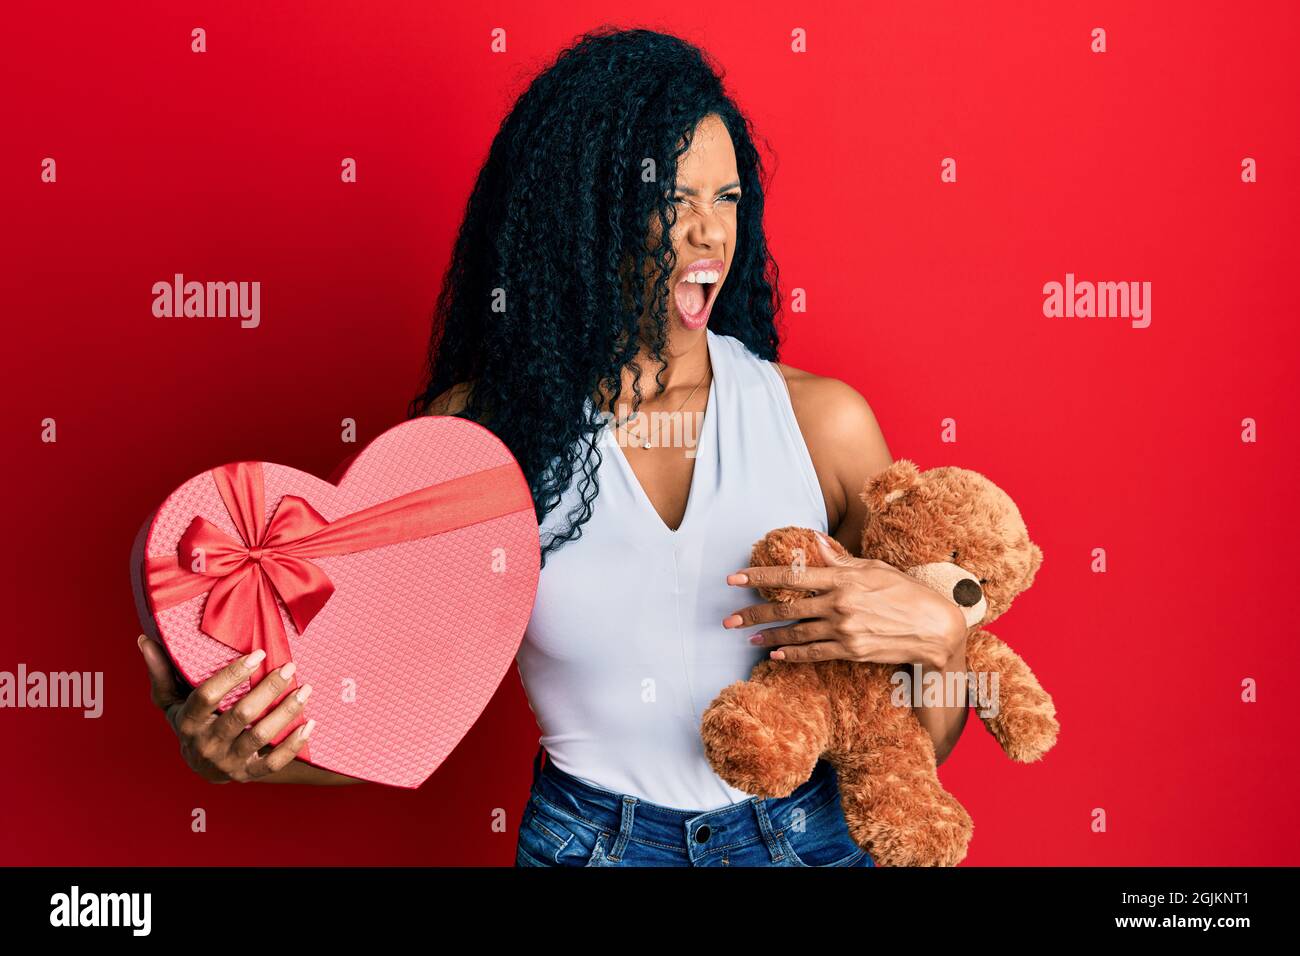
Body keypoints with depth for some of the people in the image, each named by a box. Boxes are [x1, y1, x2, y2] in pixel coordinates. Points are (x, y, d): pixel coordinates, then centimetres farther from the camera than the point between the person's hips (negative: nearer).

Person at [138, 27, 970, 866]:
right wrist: (247, 753, -24)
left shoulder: (822, 419, -10)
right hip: (583, 838, 0)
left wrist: (937, 631, -24)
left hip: (807, 836, 1)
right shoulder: (479, 427, -11)